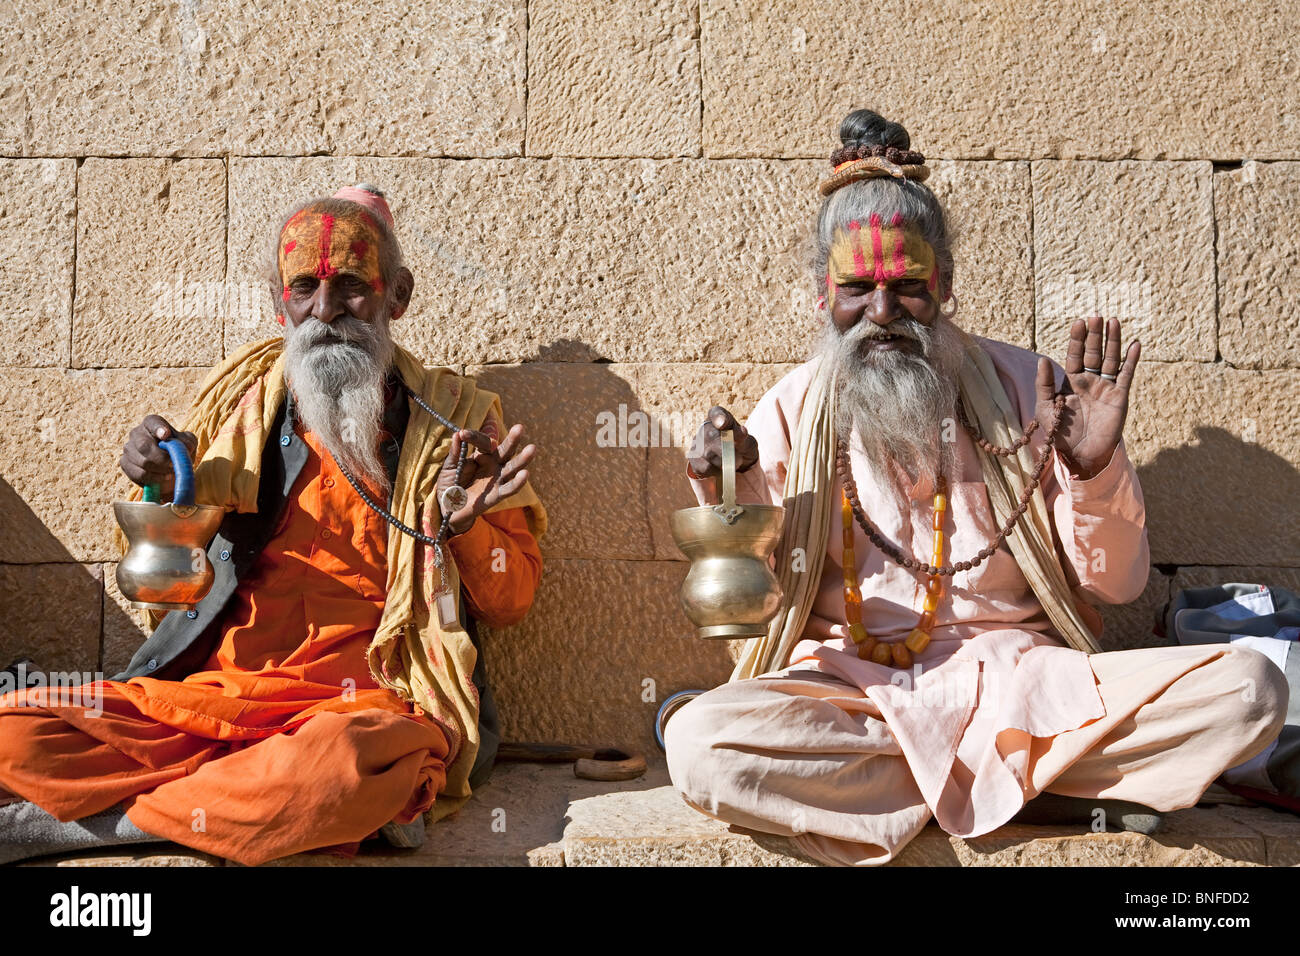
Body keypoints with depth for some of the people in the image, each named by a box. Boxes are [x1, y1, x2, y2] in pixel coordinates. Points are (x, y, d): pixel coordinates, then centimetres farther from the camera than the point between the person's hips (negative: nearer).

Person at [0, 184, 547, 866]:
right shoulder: (243, 403, 11)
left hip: (366, 706, -2)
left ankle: (60, 826, -14)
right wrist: (164, 491, -2)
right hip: (212, 690, 3)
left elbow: (509, 603, 6)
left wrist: (462, 523, -14)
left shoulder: (455, 419, 5)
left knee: (356, 758, -37)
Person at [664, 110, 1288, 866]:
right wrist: (731, 497, -14)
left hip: (1014, 673, 1)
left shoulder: (1021, 387, 3)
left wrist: (1094, 470, -13)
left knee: (1250, 688, -21)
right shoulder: (794, 410, 2)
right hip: (848, 684, 0)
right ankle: (1037, 778, -15)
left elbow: (1116, 584, 5)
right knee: (697, 742, -32)